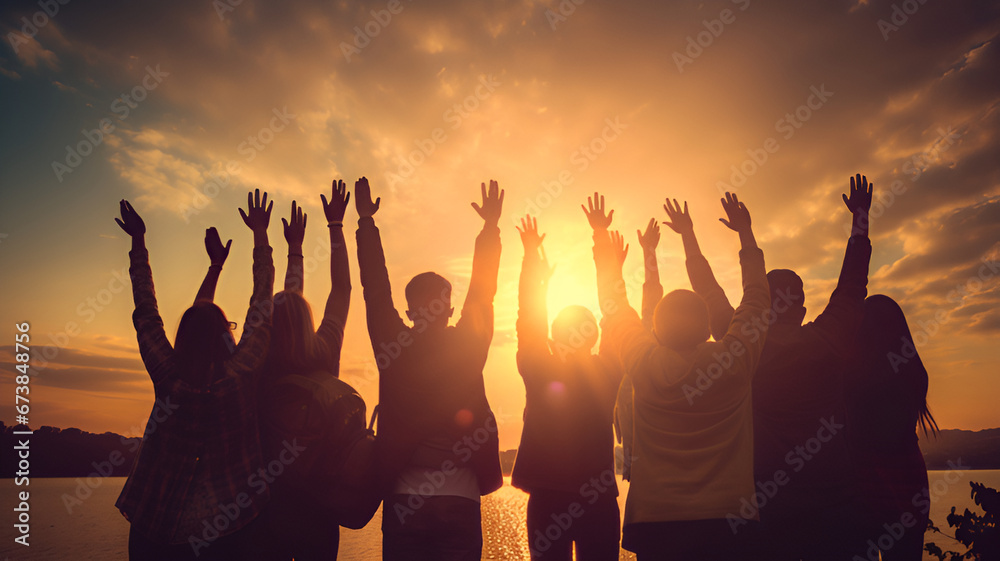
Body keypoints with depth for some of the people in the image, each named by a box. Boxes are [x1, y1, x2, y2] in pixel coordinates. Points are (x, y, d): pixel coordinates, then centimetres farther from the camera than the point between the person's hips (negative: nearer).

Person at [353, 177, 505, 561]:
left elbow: (375, 289, 2)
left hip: (404, 500, 0)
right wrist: (491, 226, 16)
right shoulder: (468, 348, -6)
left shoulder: (393, 349, -6)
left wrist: (366, 220, 11)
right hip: (460, 502, 0)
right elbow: (482, 292, 5)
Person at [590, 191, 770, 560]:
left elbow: (613, 302, 4)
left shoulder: (645, 364, -10)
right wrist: (745, 232, 17)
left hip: (655, 520, 0)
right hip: (728, 517, 1)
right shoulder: (735, 361, -10)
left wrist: (601, 236, 16)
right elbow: (757, 295, 6)